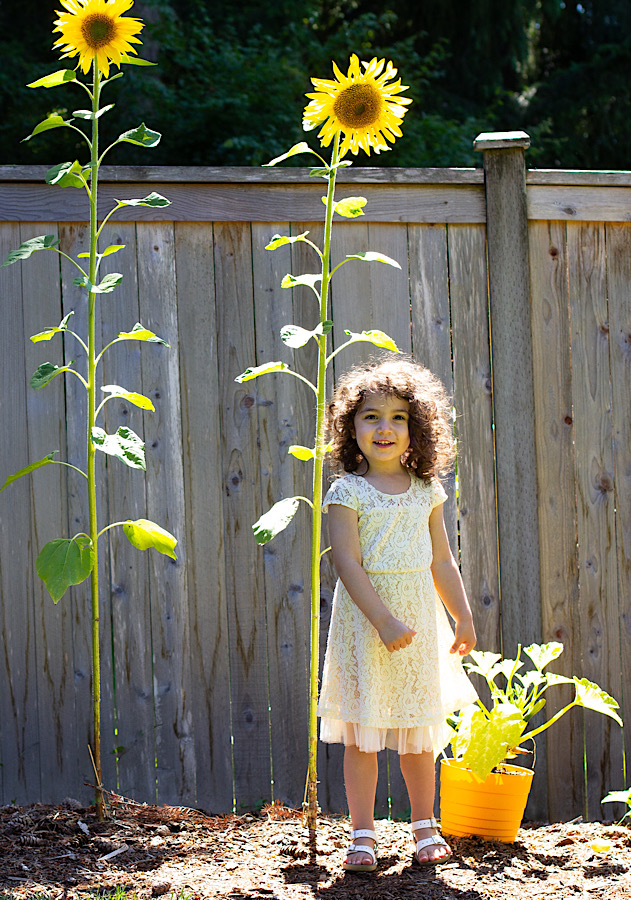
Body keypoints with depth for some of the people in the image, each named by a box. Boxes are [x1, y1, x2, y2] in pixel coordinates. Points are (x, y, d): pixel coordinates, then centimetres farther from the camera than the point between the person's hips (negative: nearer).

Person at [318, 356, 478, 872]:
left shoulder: (427, 492, 8)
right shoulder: (347, 493, -6)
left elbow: (441, 563, 15)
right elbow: (348, 564, -13)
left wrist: (463, 617, 15)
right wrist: (384, 621, -19)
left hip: (419, 621, 4)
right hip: (363, 621, -3)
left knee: (419, 731, 10)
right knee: (361, 732, 0)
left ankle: (426, 826, 23)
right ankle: (363, 834, 8)